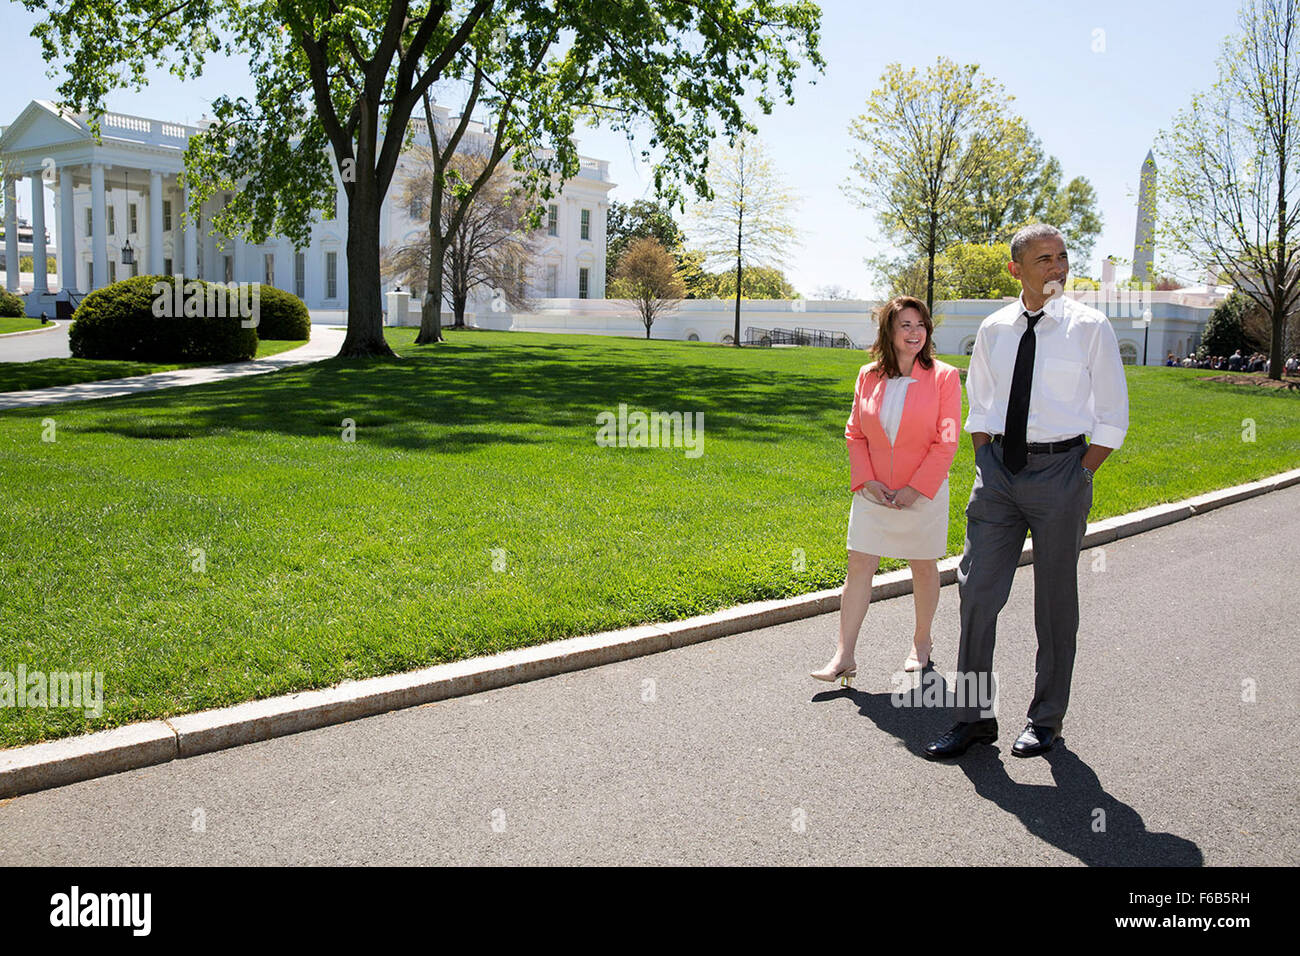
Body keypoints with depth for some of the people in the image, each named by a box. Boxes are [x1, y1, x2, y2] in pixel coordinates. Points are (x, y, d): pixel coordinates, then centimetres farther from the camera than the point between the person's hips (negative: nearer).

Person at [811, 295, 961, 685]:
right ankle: (844, 657, 2)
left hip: (923, 494, -2)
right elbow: (855, 433, 8)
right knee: (859, 567, -1)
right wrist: (866, 480, -5)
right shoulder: (868, 376, 4)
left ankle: (921, 642, 33)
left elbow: (946, 441, -8)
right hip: (873, 493, 2)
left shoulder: (944, 376, -6)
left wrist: (917, 488, -14)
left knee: (923, 567, 11)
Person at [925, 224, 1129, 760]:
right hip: (998, 469, 3)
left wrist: (1076, 478, -6)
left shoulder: (1090, 328, -3)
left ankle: (1046, 720, 22)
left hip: (1060, 467, -3)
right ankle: (975, 717, 13)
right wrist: (986, 466, 7)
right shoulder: (993, 330, 7)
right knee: (977, 592, 0)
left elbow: (1112, 419, 1)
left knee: (1055, 601, 7)